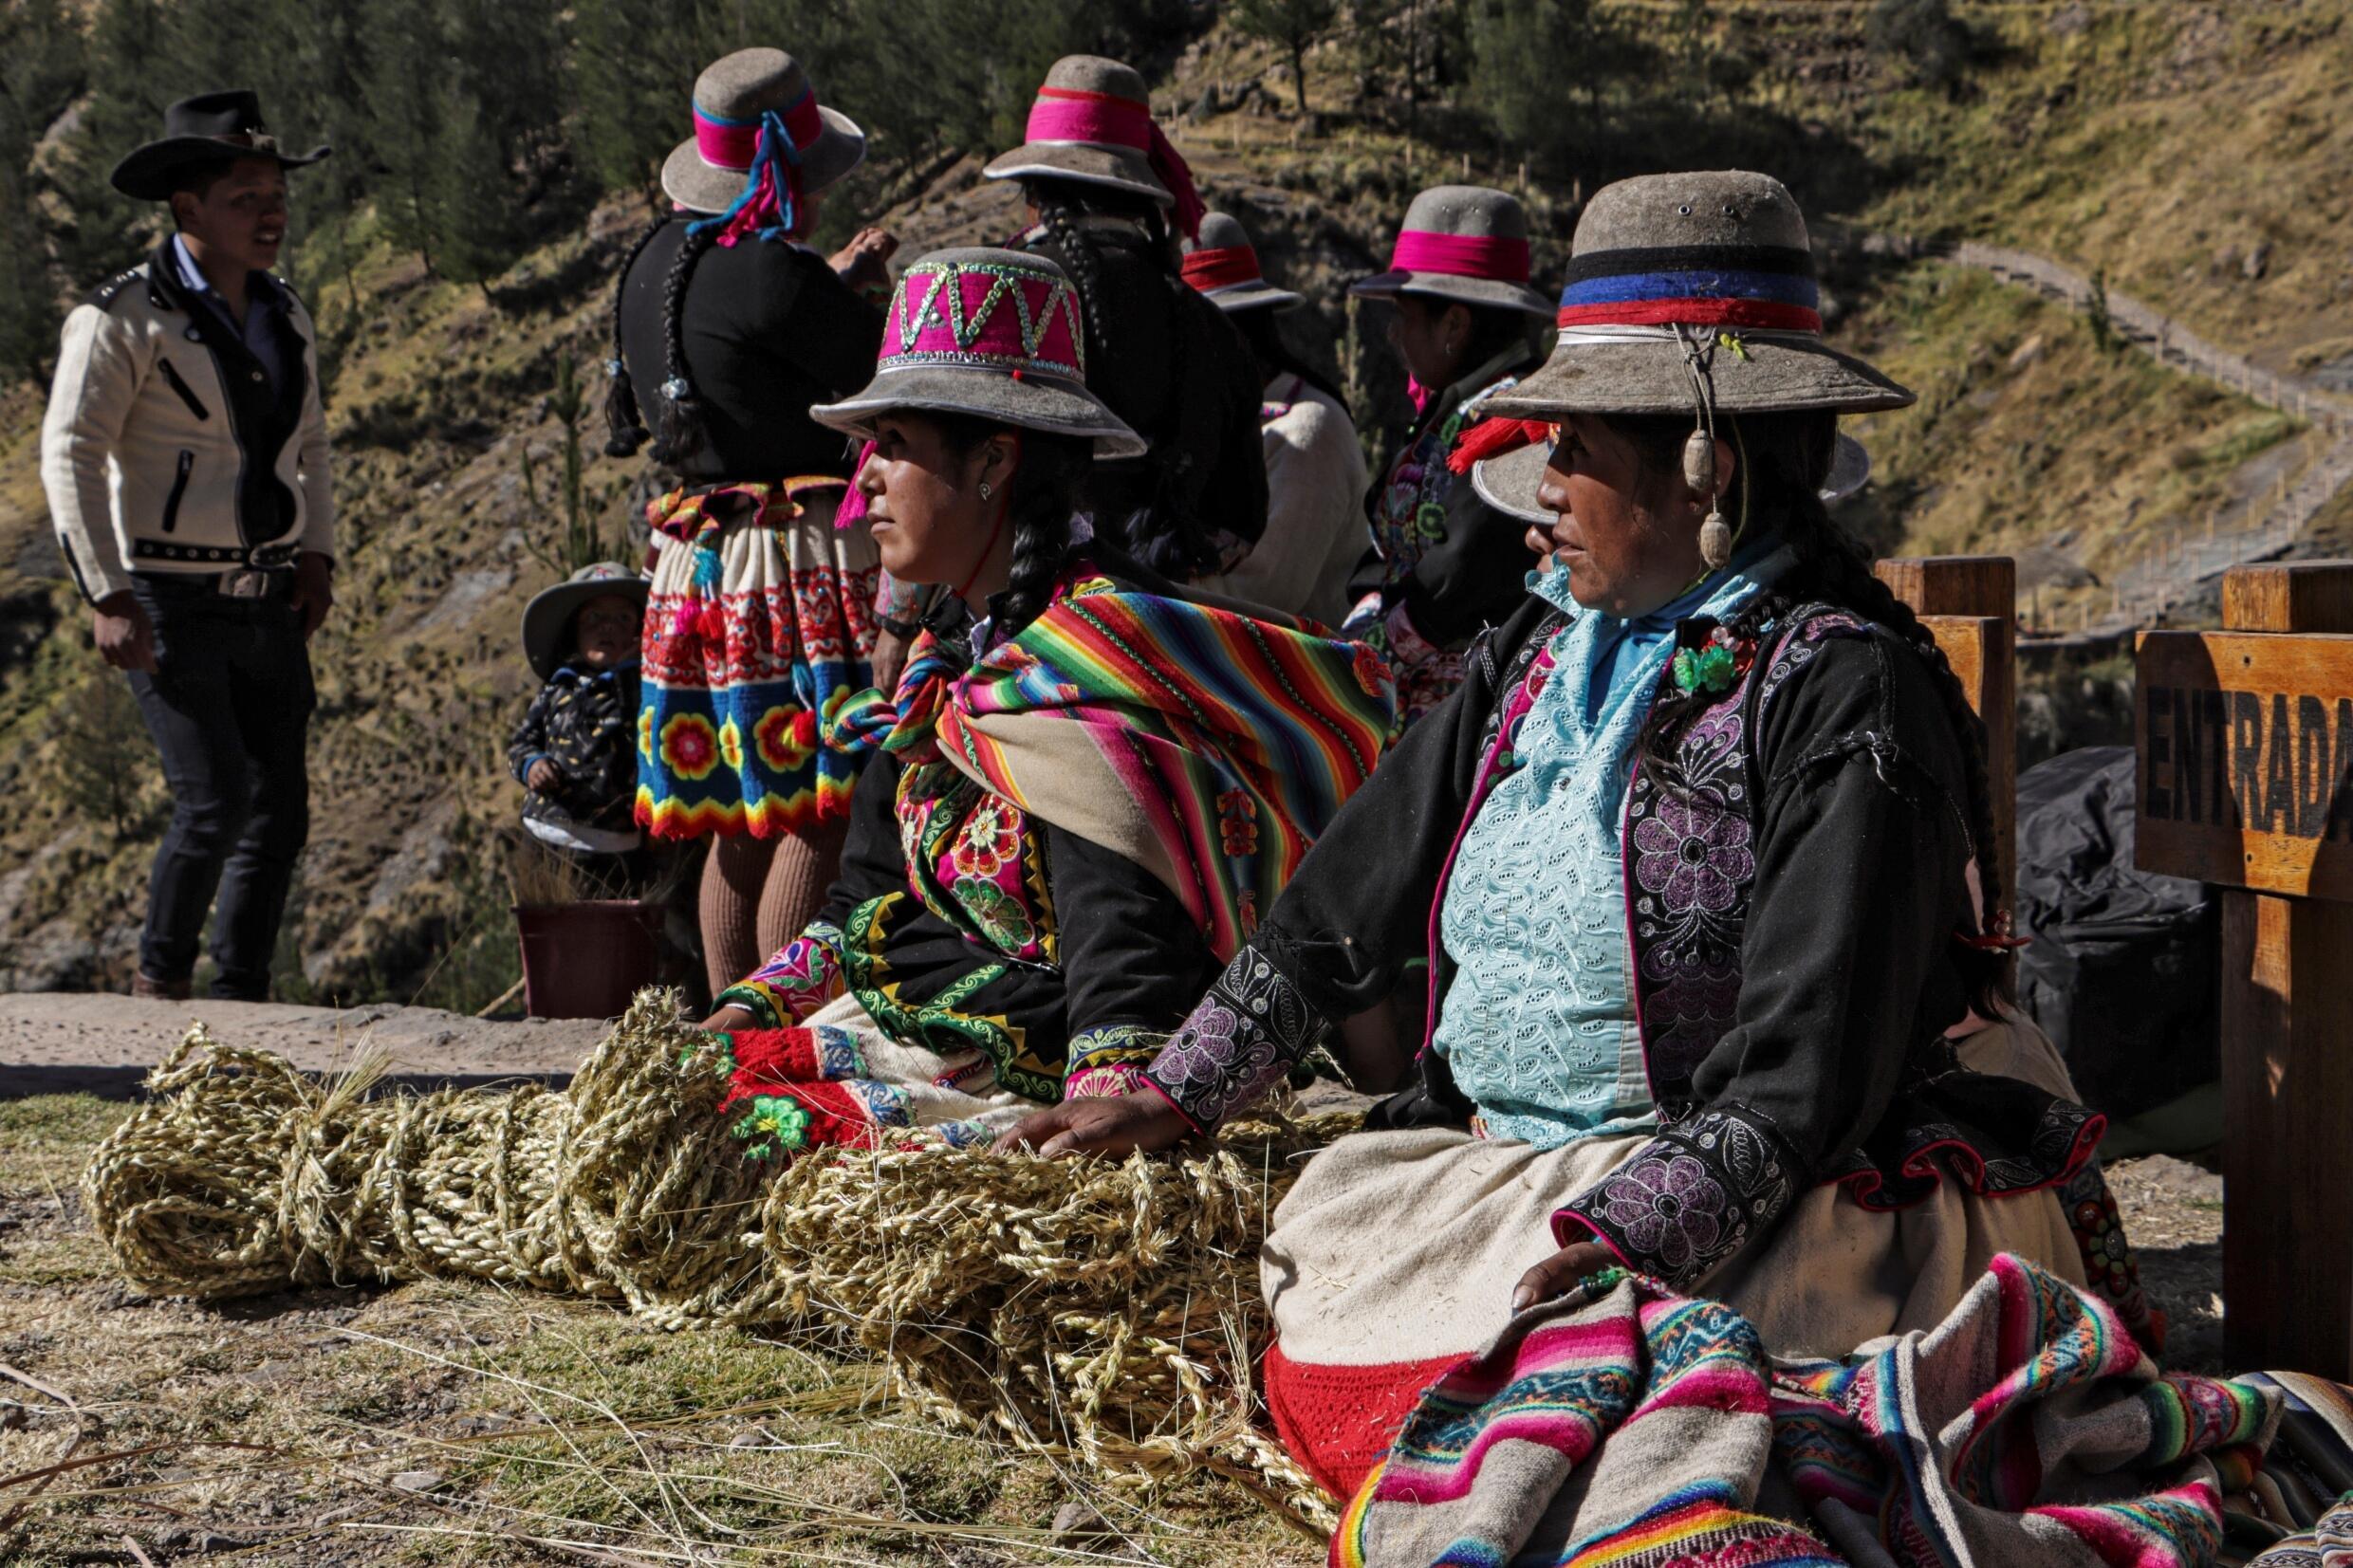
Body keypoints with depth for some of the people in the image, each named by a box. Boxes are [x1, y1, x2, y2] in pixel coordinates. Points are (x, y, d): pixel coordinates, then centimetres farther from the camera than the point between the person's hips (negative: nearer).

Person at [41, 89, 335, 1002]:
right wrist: (106, 598, -20)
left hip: (266, 608, 6)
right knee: (213, 802, -15)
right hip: (166, 608, -6)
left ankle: (243, 1003, 16)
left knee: (280, 815, 4)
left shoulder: (286, 318, 10)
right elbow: (70, 457, -13)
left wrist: (316, 556, 9)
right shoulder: (120, 320, -10)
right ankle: (158, 981, 6)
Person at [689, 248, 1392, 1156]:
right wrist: (742, 1012, 8)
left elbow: (1134, 975, -24)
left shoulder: (1093, 661, -16)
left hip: (1025, 1084, -9)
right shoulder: (951, 648, 14)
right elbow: (869, 902, 20)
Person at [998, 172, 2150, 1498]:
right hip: (1517, 1169, 7)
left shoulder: (1843, 685, -13)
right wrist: (1174, 1098, 13)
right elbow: (1355, 894, 18)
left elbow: (1810, 1062, -20)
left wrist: (1623, 1231, -30)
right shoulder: (1540, 656, 12)